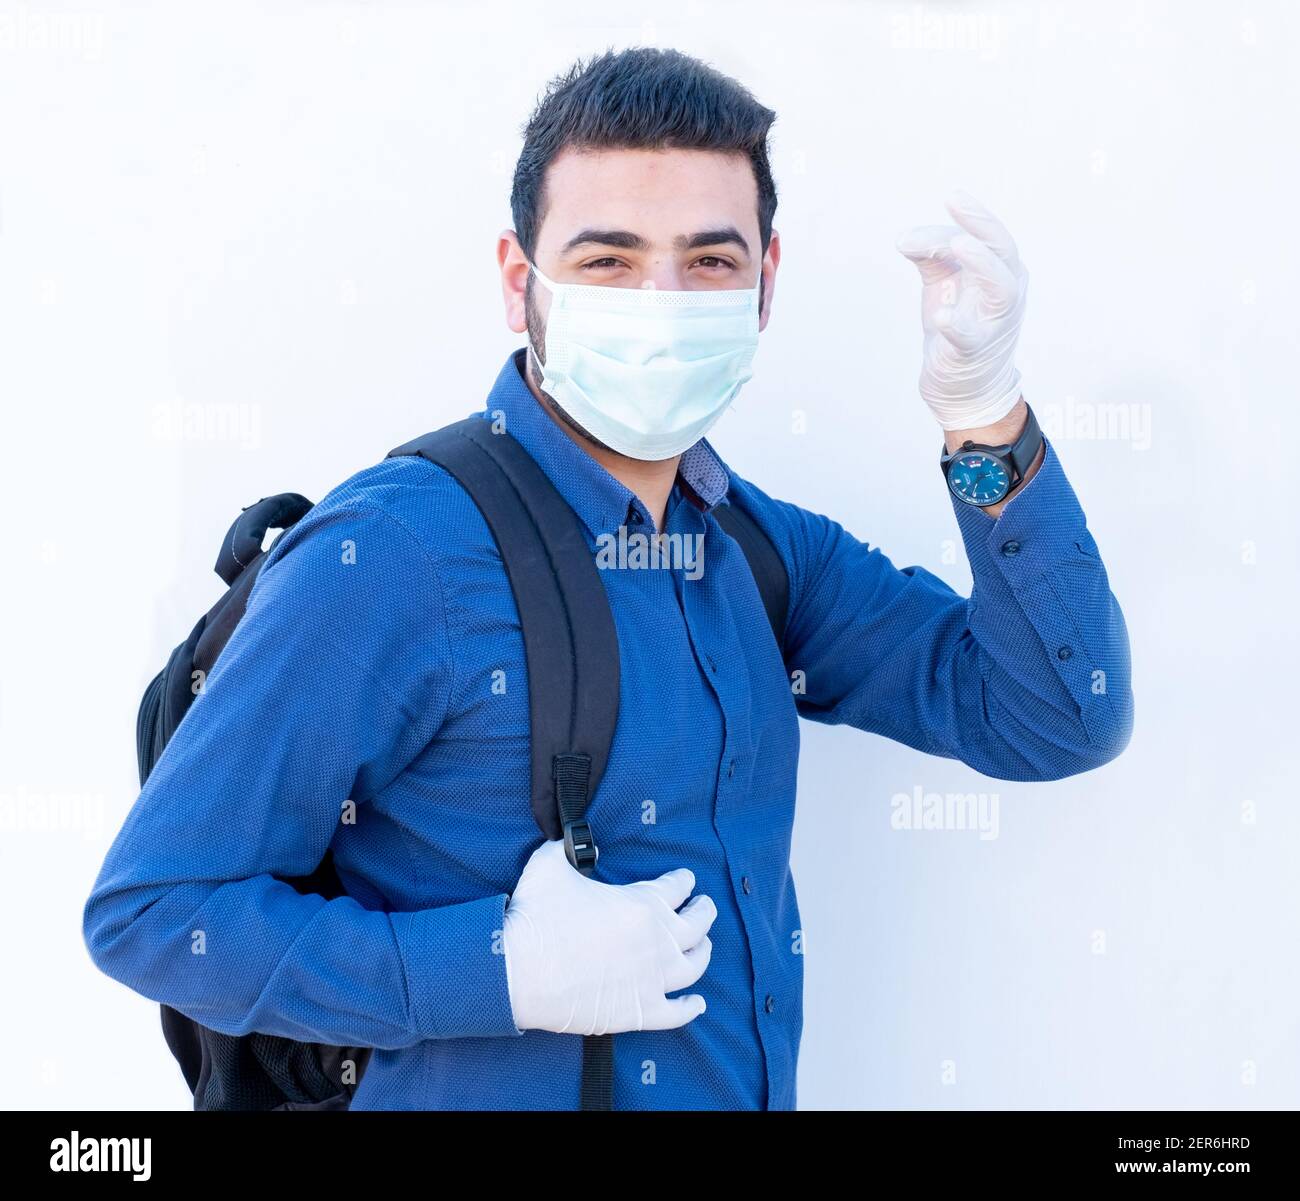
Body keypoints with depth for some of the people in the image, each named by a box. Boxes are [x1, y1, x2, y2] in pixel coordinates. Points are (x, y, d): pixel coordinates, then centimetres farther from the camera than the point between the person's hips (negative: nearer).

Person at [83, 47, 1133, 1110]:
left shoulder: (764, 544, -2)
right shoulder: (390, 555, -22)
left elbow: (1057, 722, -5)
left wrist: (986, 418, -17)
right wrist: (505, 972, -27)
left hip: (761, 1087, 7)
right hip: (501, 1093, -6)